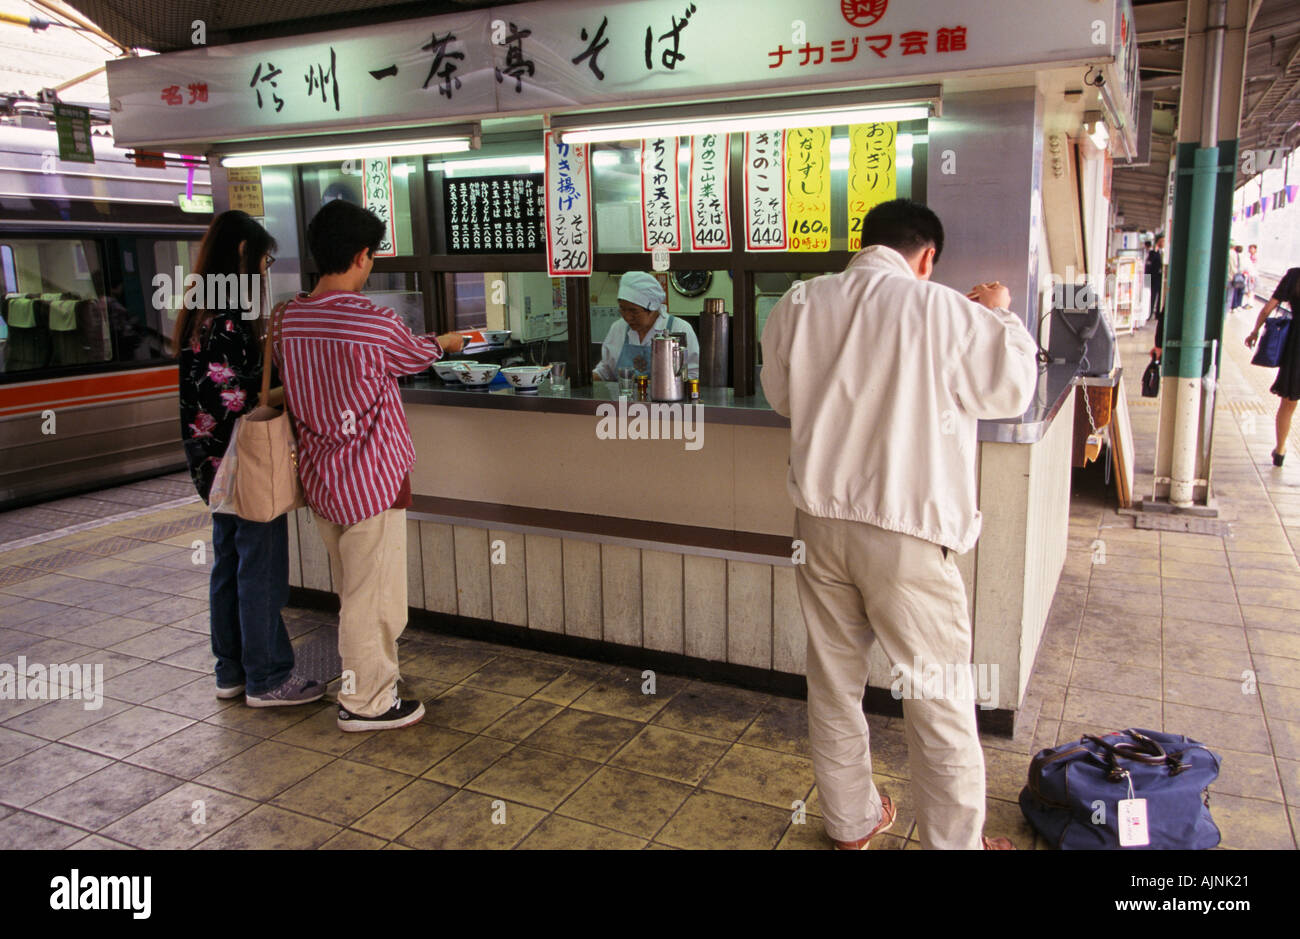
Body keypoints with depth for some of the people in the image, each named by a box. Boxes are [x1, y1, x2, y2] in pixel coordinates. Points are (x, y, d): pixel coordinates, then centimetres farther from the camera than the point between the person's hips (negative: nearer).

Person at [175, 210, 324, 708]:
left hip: (215, 464, 10)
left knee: (229, 564, 16)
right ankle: (267, 679, 13)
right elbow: (232, 400, -25)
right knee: (260, 571, 1)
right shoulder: (230, 317, -20)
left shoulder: (199, 312, 10)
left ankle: (231, 671, 28)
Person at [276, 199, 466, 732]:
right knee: (373, 594, 6)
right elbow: (414, 356, 1)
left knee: (353, 590, 22)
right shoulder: (375, 323, -20)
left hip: (318, 478, 7)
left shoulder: (287, 319, -1)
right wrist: (443, 343, 25)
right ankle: (366, 702, 18)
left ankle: (366, 675, 38)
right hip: (371, 480, -7)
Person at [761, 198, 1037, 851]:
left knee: (833, 683, 18)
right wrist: (1001, 315, 19)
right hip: (905, 530, -5)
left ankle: (850, 824, 36)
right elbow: (1011, 388, 4)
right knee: (940, 700, 11)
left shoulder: (795, 306, 0)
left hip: (819, 521, 5)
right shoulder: (943, 310, -12)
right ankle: (955, 840, 25)